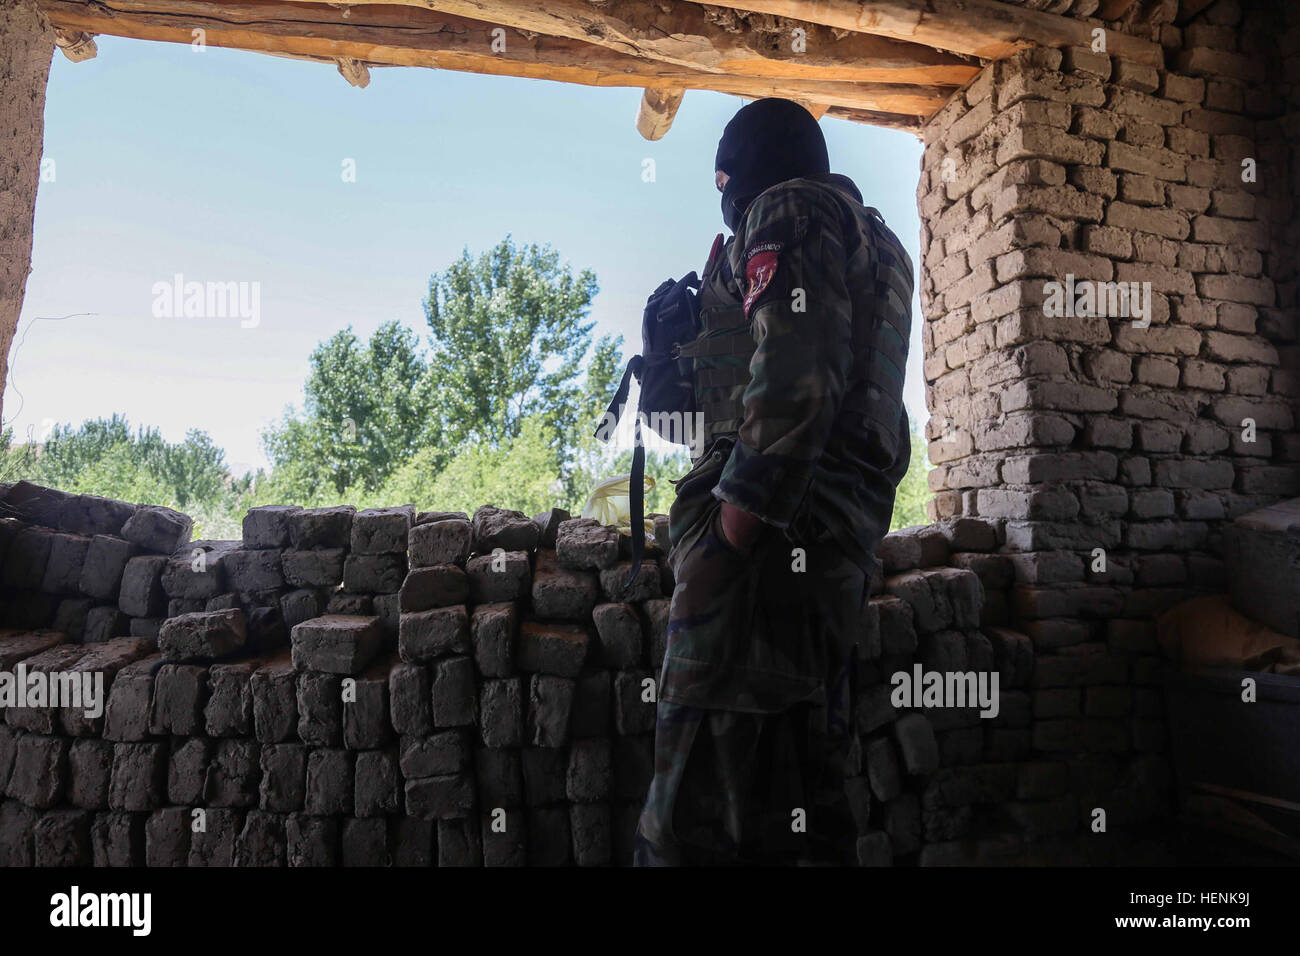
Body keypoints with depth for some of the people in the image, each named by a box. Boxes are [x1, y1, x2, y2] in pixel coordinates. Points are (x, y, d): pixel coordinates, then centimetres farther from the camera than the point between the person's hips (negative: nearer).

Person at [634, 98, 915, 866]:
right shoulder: (877, 240, 30)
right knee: (804, 777, 14)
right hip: (846, 530, 10)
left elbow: (792, 378, -17)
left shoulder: (789, 209, 1)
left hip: (775, 518, -10)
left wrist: (728, 534, -19)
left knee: (703, 780, -10)